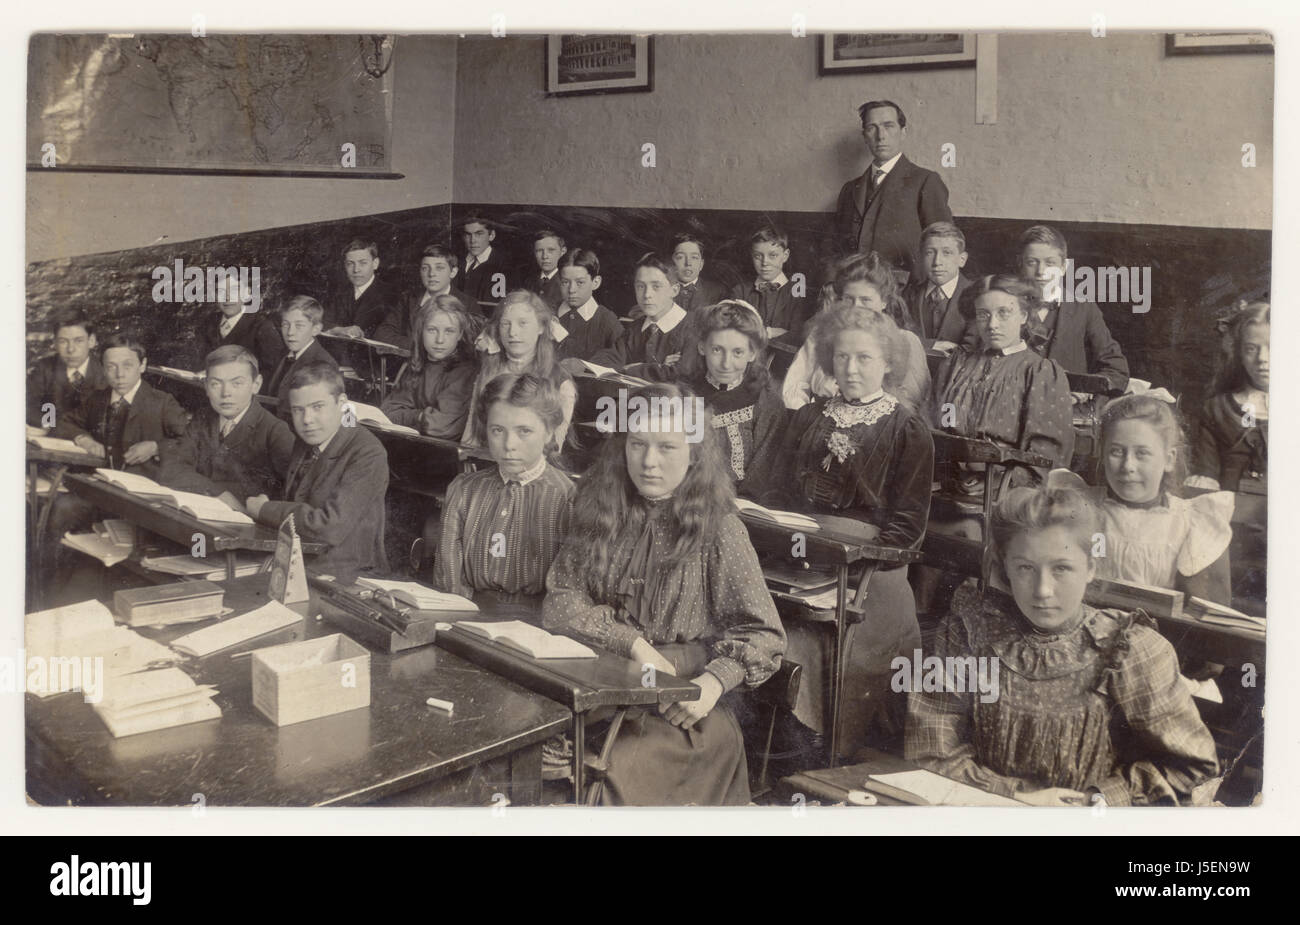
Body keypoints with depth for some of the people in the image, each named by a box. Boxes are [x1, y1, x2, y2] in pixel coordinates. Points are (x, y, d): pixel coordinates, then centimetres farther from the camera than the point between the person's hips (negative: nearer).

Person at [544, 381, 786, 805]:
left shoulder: (718, 530, -1)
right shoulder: (600, 513, 9)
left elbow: (762, 634, -2)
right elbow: (558, 603, 1)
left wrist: (713, 683, -20)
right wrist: (634, 645, -13)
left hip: (681, 711, -3)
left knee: (611, 774, -29)